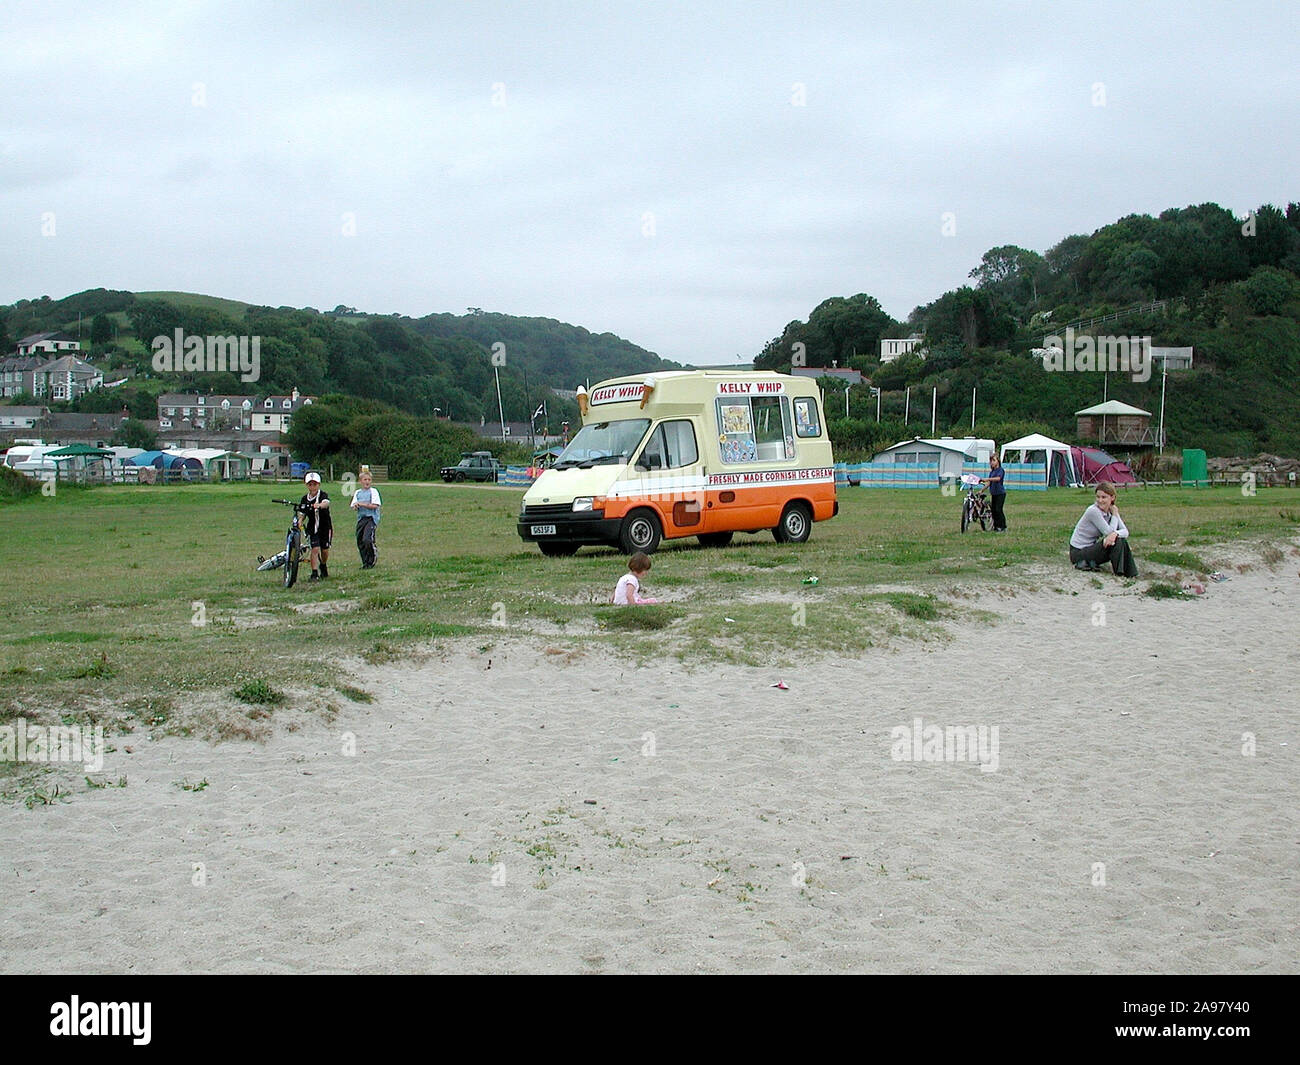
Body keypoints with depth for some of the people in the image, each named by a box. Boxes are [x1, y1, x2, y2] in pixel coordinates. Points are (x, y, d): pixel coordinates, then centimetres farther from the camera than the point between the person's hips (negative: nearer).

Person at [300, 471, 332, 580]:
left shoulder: (323, 495, -13)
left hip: (325, 526, -1)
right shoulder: (305, 499, -2)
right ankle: (314, 573, -11)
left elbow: (326, 503, -36)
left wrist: (319, 505, -58)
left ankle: (323, 567, 37)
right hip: (312, 527, 1)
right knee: (315, 549, -13)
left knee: (324, 549, 8)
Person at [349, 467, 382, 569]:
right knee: (360, 542, 3)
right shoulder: (357, 492, 13)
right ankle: (365, 562, 16)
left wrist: (361, 504, -12)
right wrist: (356, 506, -12)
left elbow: (375, 506, -11)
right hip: (361, 518, 5)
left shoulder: (373, 491, -1)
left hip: (371, 518, -5)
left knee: (367, 540, -20)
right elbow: (354, 507, 11)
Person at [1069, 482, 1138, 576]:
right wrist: (1115, 515, -9)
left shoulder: (1111, 511, 2)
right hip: (1078, 552, -7)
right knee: (1116, 541, -22)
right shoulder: (1093, 511, -21)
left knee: (1121, 540, -11)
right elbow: (1109, 532, -22)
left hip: (1092, 547, 7)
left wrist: (1115, 533, -30)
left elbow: (1125, 532, -8)